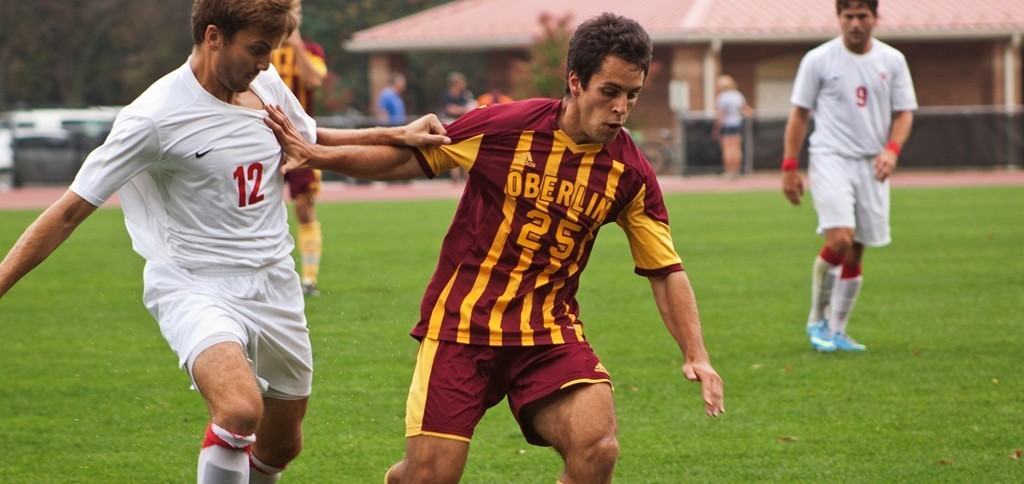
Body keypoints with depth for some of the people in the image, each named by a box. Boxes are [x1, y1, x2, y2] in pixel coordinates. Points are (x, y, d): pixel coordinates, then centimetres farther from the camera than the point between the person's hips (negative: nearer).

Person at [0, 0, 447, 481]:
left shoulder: (267, 86, 4)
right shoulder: (155, 117, -17)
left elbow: (311, 142, 27)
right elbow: (70, 211, -12)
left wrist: (398, 135, 16)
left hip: (275, 287, 7)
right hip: (194, 288, -7)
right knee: (240, 410, -33)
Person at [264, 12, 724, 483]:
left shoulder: (631, 174, -3)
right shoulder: (503, 127, -10)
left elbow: (666, 271, 6)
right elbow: (407, 158, 3)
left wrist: (695, 355, -5)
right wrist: (316, 155, -6)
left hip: (550, 333, 2)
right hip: (461, 323, -2)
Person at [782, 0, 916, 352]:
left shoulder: (892, 61, 7)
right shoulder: (818, 60, -1)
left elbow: (904, 112, 10)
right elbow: (799, 114, 3)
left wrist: (892, 149, -9)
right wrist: (789, 167, -1)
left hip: (872, 166, 4)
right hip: (831, 161, -4)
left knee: (855, 253, 4)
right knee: (840, 240, -20)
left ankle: (837, 331, 15)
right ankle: (818, 318, -1)